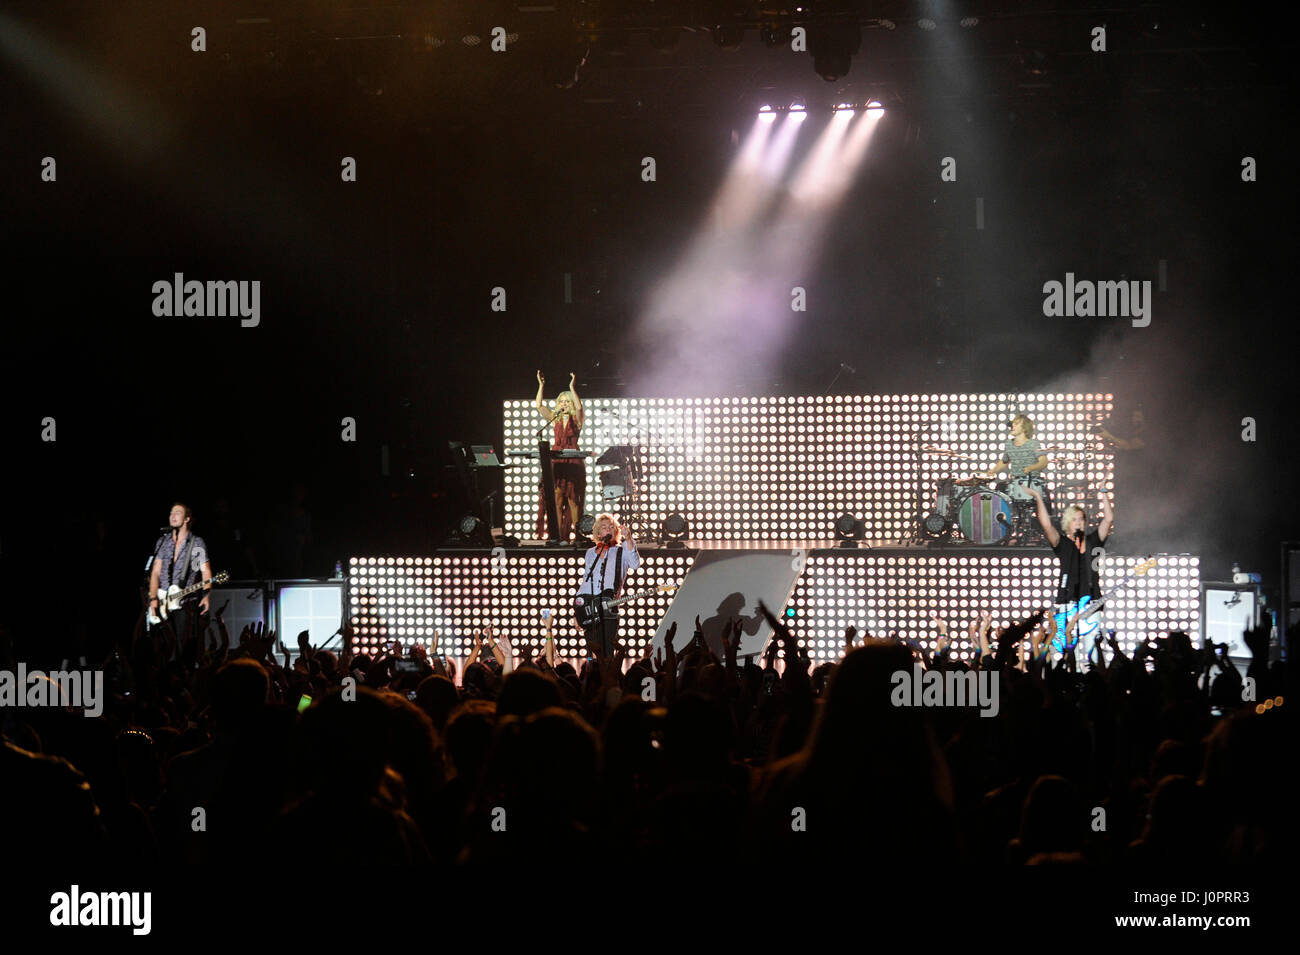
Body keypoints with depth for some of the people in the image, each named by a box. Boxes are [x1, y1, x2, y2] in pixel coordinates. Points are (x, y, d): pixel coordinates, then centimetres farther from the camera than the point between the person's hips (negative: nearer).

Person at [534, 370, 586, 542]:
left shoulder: (576, 419, 3)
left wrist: (572, 388, -21)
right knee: (556, 498, -3)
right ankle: (557, 534, -4)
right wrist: (541, 386, -1)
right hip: (556, 462, 3)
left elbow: (579, 408, -18)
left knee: (573, 499, -5)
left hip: (573, 462, -3)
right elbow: (539, 406, 5)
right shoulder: (555, 418, 13)